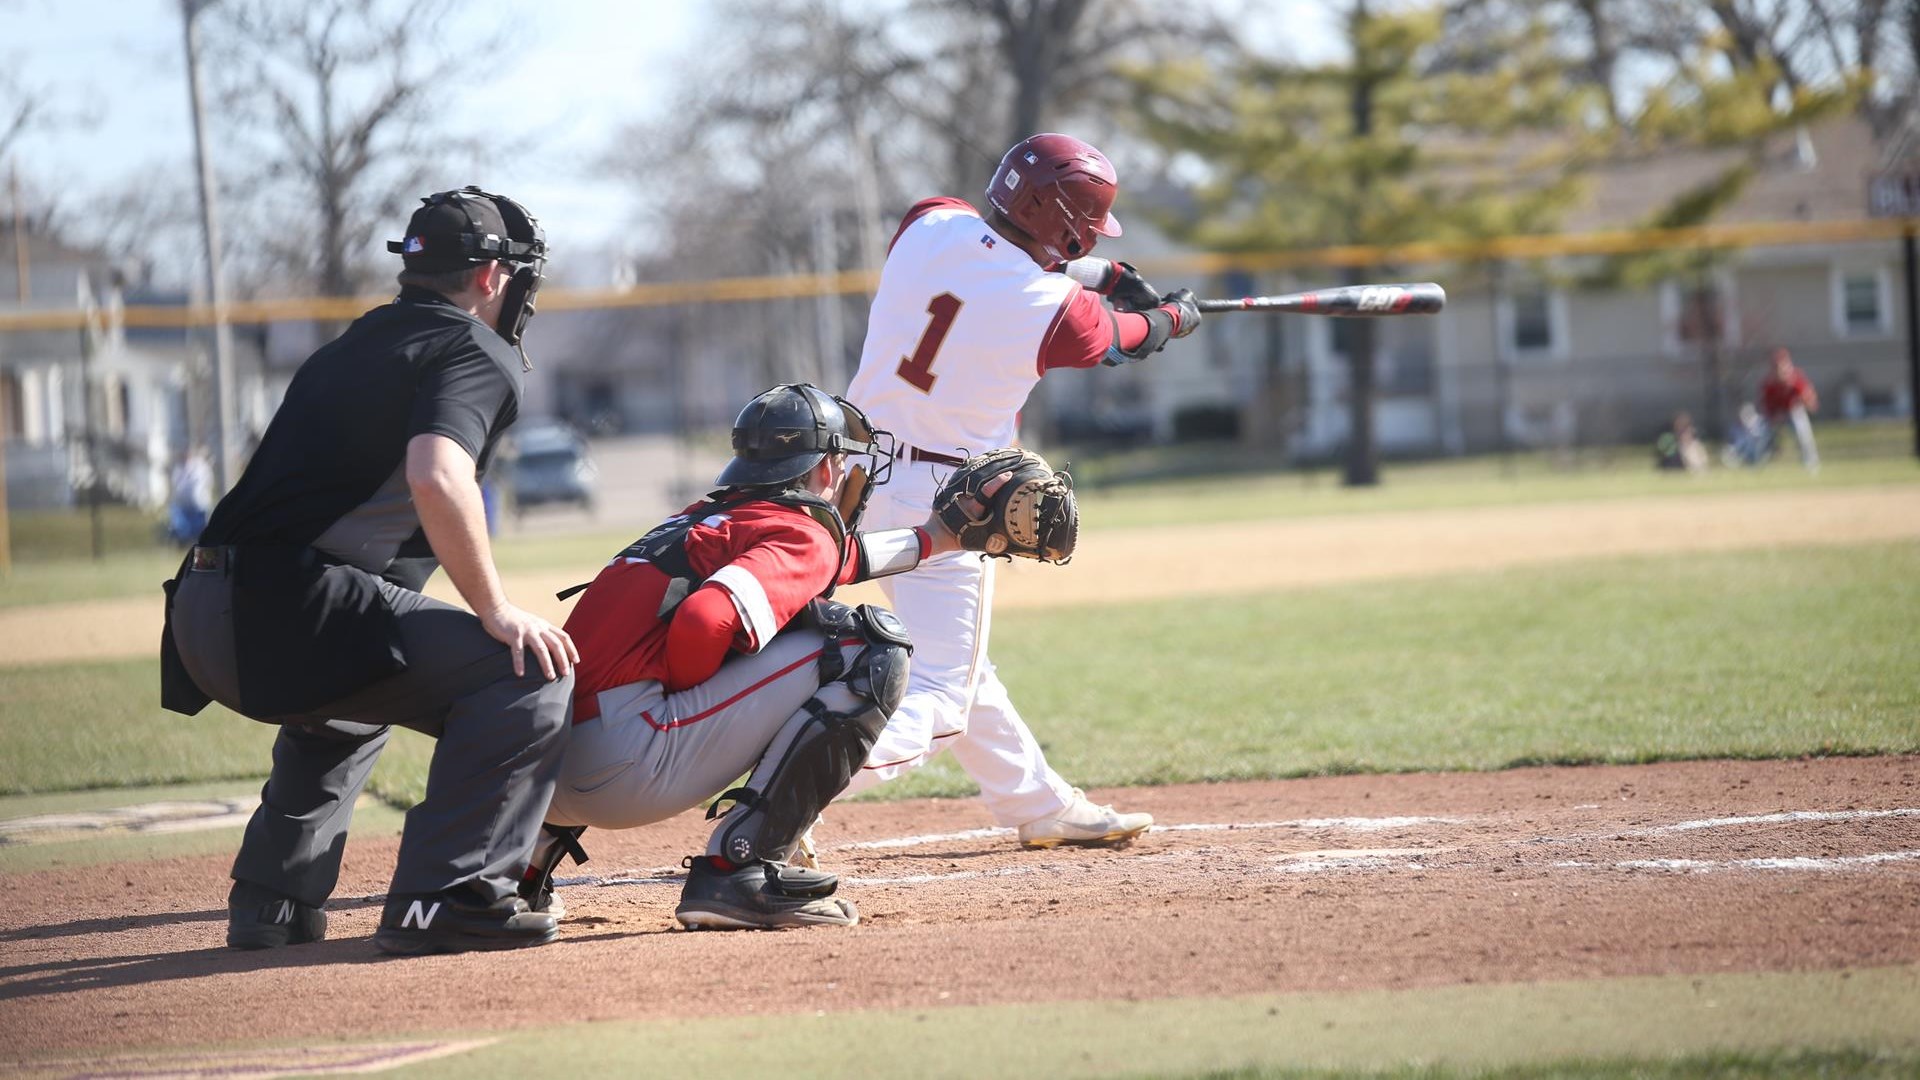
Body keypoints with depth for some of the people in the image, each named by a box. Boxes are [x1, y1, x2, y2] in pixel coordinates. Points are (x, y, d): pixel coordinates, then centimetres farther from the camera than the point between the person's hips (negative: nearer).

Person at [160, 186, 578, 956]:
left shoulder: (353, 346, 27)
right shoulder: (478, 353, 0)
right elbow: (436, 479, -20)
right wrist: (496, 612, -13)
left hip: (204, 615, 9)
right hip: (291, 614, -9)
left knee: (346, 708, 38)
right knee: (528, 672, -10)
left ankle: (271, 899, 31)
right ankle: (442, 898, -16)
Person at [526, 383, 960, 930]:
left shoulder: (708, 515, 24)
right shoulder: (800, 532, -1)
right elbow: (704, 622, -19)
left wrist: (929, 539, 46)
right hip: (627, 771, -8)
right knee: (871, 650, -4)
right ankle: (737, 870, -12)